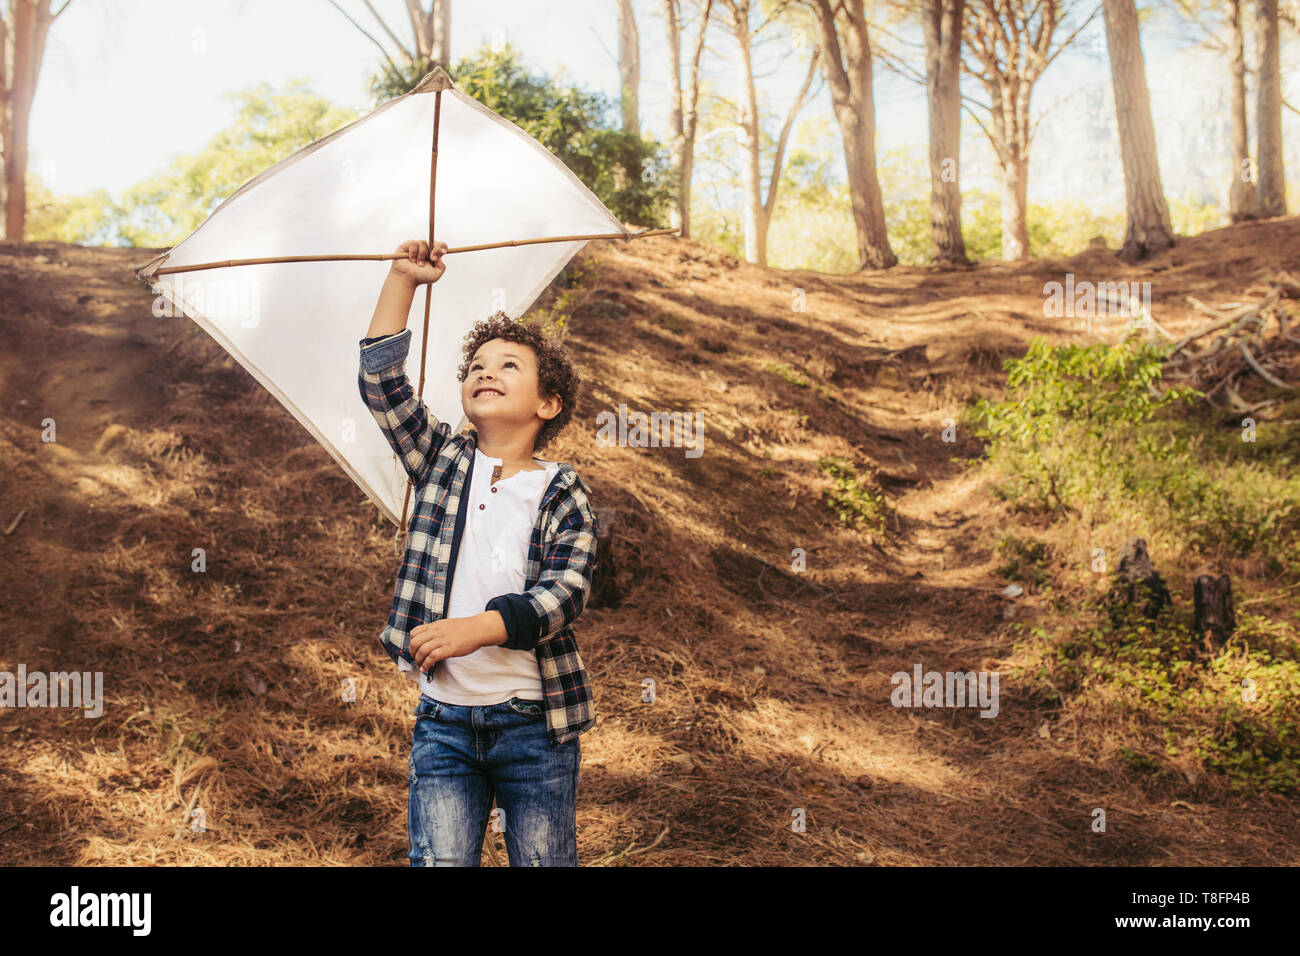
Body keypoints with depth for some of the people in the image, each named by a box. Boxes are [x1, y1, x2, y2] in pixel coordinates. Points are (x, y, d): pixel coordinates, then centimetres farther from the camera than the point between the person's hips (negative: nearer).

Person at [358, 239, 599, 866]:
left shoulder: (564, 493, 0)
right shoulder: (443, 461, 8)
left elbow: (565, 593, -12)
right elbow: (380, 380, 1)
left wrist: (475, 629, -27)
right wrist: (403, 279, -2)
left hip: (534, 722, -1)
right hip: (443, 719, 2)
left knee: (542, 862, 6)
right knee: (438, 861, -3)